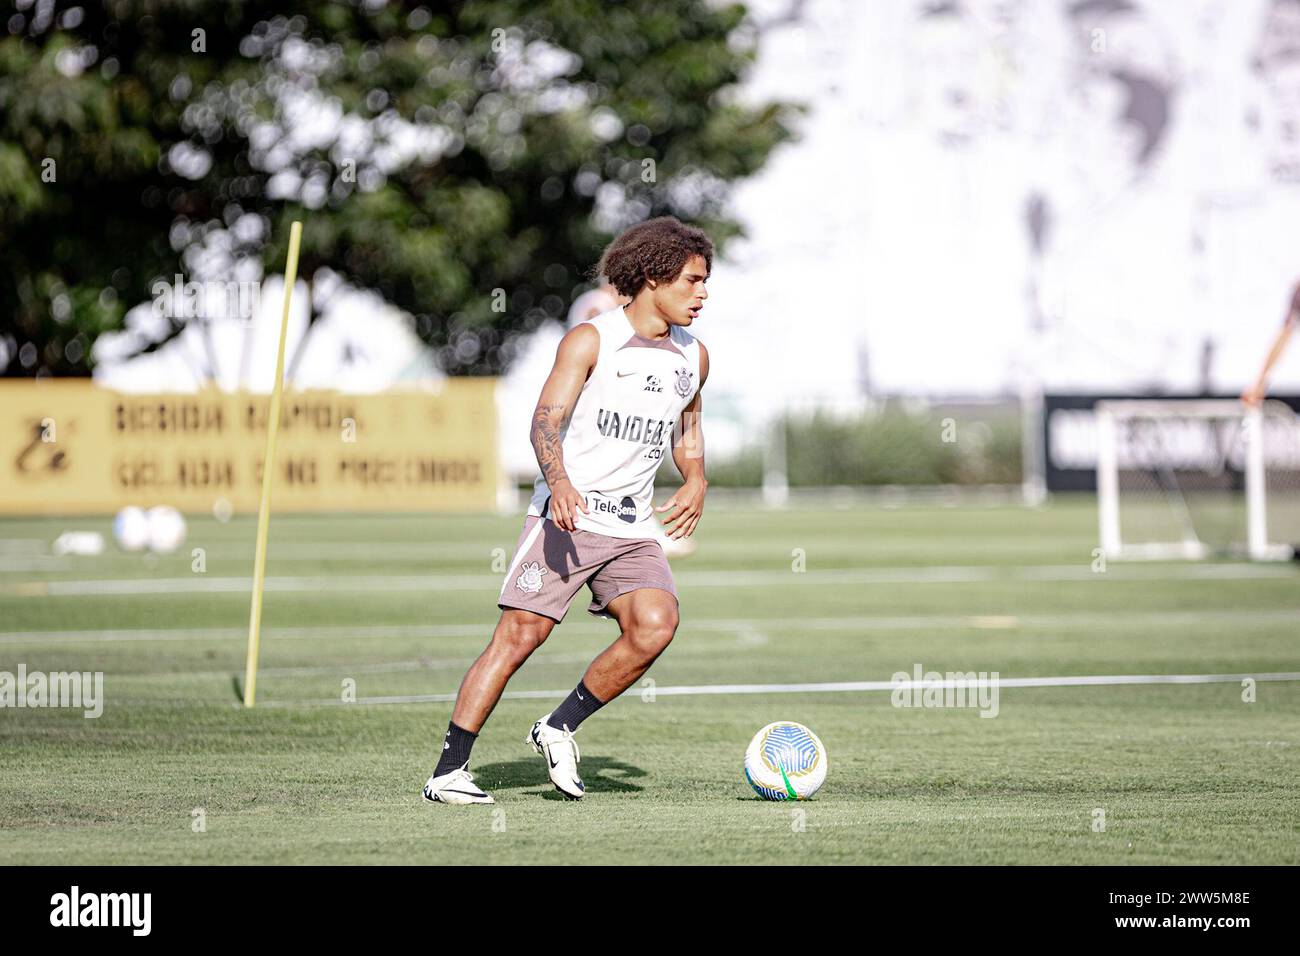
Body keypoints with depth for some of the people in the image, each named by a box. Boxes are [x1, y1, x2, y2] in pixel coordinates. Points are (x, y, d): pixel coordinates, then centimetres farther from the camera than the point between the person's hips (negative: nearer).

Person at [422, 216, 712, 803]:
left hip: (633, 528, 5)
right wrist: (559, 482, -31)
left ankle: (559, 728, -1)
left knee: (656, 624, -20)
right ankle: (448, 771, -5)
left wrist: (695, 483, 10)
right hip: (565, 516, -5)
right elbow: (546, 419, -12)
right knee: (518, 636, -12)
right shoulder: (590, 340, -4)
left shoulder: (694, 358, 13)